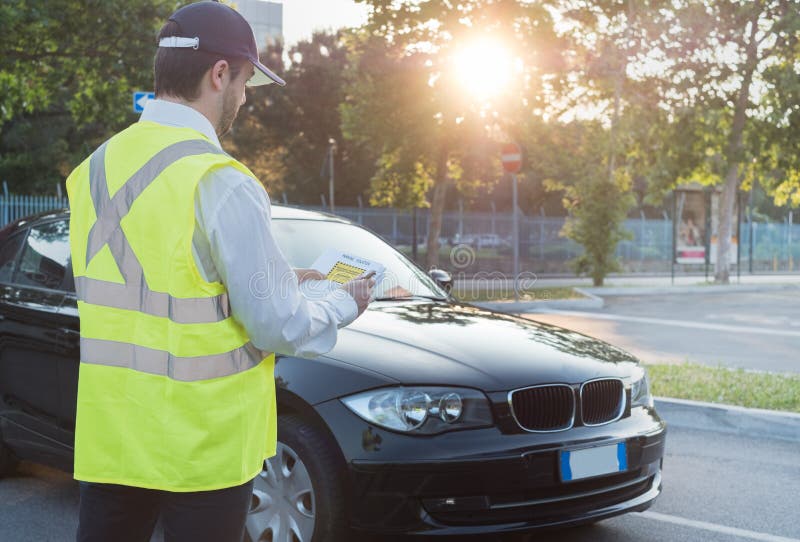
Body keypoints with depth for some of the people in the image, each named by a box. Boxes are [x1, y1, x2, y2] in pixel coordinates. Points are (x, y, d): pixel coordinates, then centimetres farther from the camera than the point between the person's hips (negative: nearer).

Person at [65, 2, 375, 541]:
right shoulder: (221, 183, -19)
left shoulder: (96, 168, 4)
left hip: (107, 439, 6)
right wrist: (343, 304, 5)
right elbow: (279, 328, -16)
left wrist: (277, 278, 17)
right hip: (200, 450, -6)